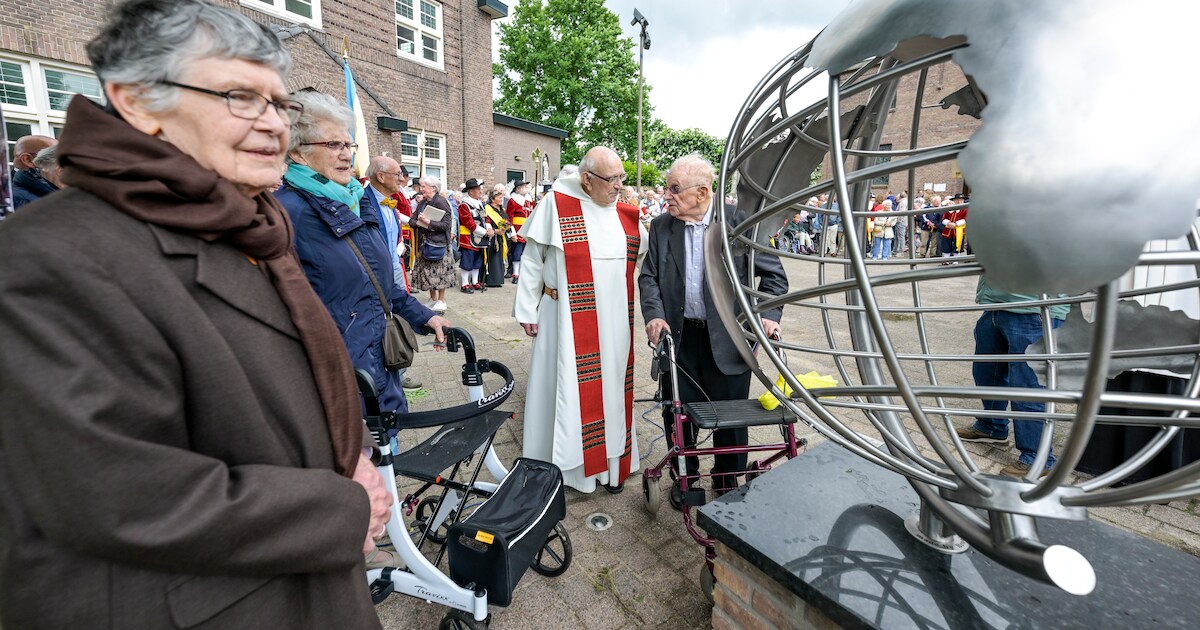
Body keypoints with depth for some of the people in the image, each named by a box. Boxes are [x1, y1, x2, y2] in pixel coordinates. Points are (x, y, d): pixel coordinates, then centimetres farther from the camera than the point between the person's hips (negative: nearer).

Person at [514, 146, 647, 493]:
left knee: (611, 386, 12)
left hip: (615, 321, 5)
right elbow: (533, 260, -3)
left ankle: (612, 461, 28)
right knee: (569, 390, 4)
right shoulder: (557, 205, -7)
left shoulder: (626, 213, 6)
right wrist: (528, 310, -4)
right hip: (568, 318, -4)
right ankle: (566, 464, 22)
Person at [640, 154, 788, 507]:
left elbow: (774, 275, 0)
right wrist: (654, 314, -11)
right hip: (679, 337, 2)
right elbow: (649, 277, 4)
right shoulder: (660, 227, 4)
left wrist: (768, 314, -13)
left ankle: (728, 484, 34)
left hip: (728, 339, -2)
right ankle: (684, 476, 35)